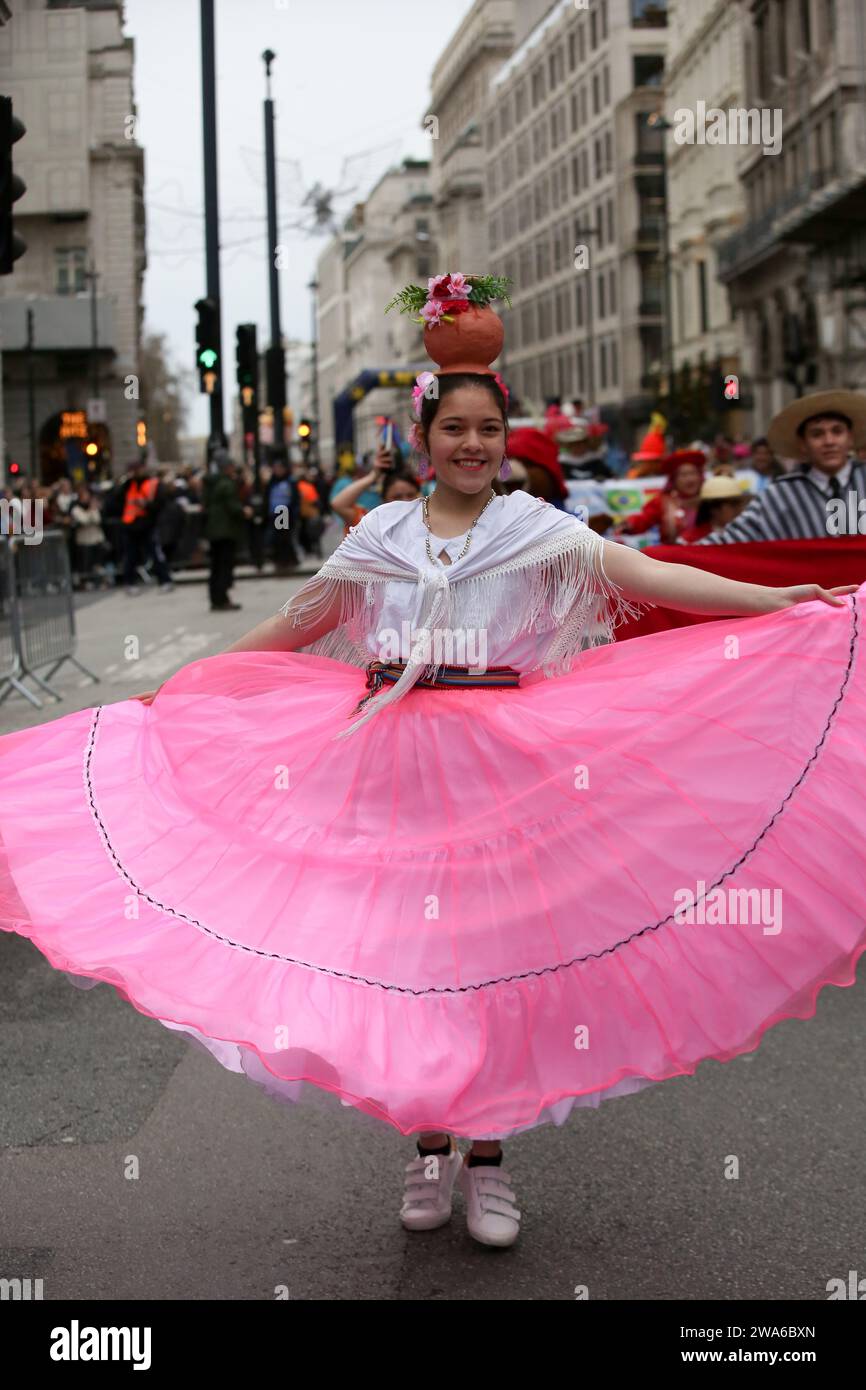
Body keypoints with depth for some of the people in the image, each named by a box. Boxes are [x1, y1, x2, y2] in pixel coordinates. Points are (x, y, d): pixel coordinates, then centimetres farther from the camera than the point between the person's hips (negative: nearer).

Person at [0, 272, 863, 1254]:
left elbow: (644, 577, -7)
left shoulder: (537, 530, 3)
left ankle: (488, 1155, 13)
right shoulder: (380, 535, 10)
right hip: (394, 761, 2)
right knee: (408, 950, 3)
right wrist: (175, 687, 19)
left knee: (497, 950, -1)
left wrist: (783, 600, -18)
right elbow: (290, 627, 17)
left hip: (505, 765, -2)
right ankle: (429, 1148, 19)